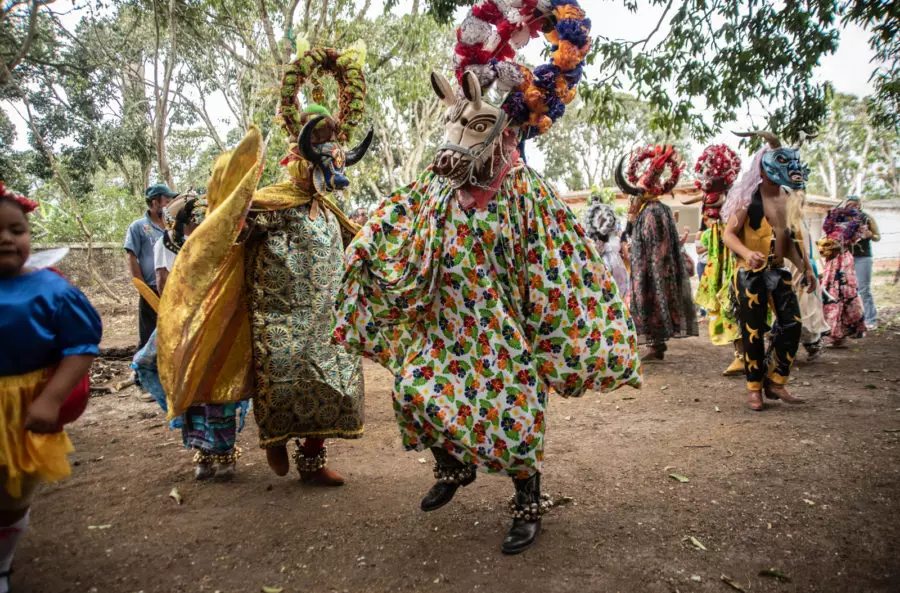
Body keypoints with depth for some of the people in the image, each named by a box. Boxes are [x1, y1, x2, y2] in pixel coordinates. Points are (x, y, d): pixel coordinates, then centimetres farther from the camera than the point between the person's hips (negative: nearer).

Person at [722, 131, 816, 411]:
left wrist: (806, 267, 15)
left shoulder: (788, 197, 11)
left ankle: (776, 382, 15)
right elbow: (729, 234, -14)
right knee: (754, 332, -1)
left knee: (792, 324, 1)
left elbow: (789, 238, 20)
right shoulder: (748, 197, -9)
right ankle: (754, 388, 13)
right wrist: (747, 253, -32)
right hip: (751, 273, -6)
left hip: (778, 271, 7)